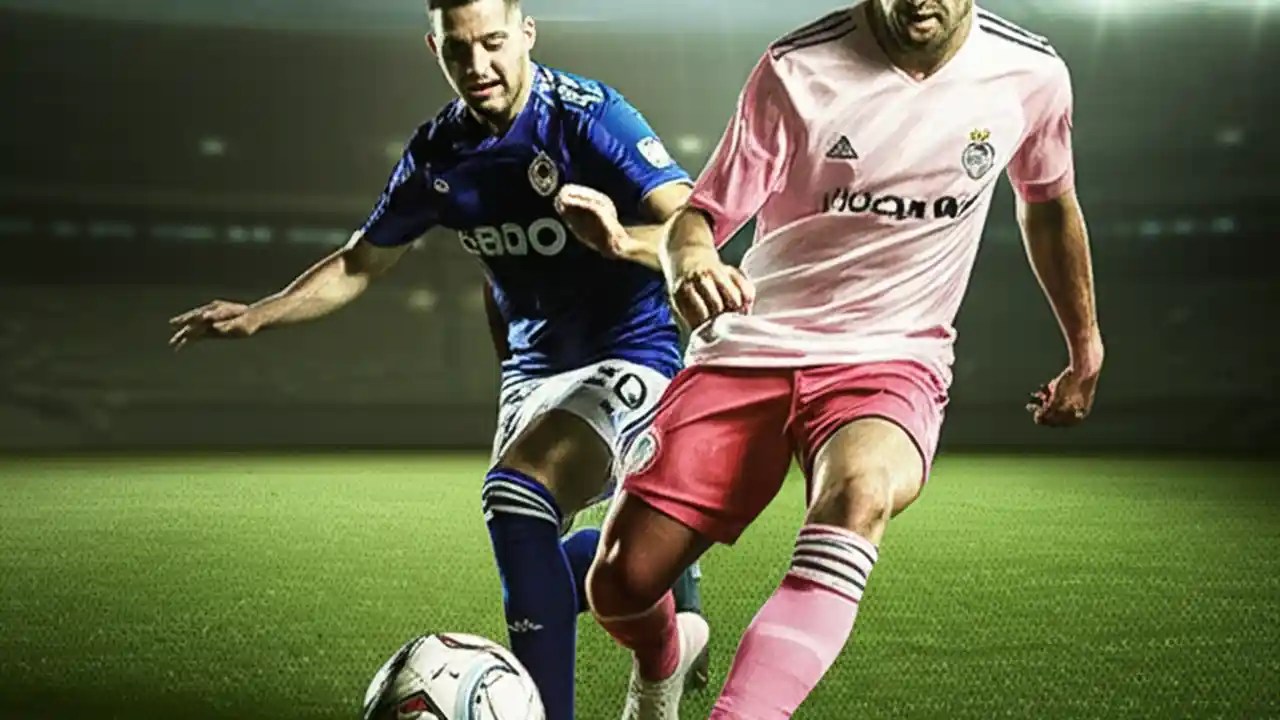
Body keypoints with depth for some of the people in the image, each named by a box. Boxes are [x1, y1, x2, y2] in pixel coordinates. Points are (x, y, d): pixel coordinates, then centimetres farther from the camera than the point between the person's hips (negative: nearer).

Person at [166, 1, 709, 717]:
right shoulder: (439, 152, -1)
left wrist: (623, 238, -50)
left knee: (514, 497, -30)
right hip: (534, 365, 7)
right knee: (530, 563, 15)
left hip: (629, 351, -7)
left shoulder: (588, 114, -19)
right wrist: (260, 314, 0)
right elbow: (361, 263, 11)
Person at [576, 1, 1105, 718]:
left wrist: (1086, 347, 27)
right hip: (754, 342, 0)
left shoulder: (1032, 74, -2)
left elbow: (1049, 201, 18)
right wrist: (690, 262, -31)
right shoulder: (797, 69, -11)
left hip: (892, 360, 0)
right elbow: (702, 214, -6)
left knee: (859, 493, -37)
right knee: (621, 582, -6)